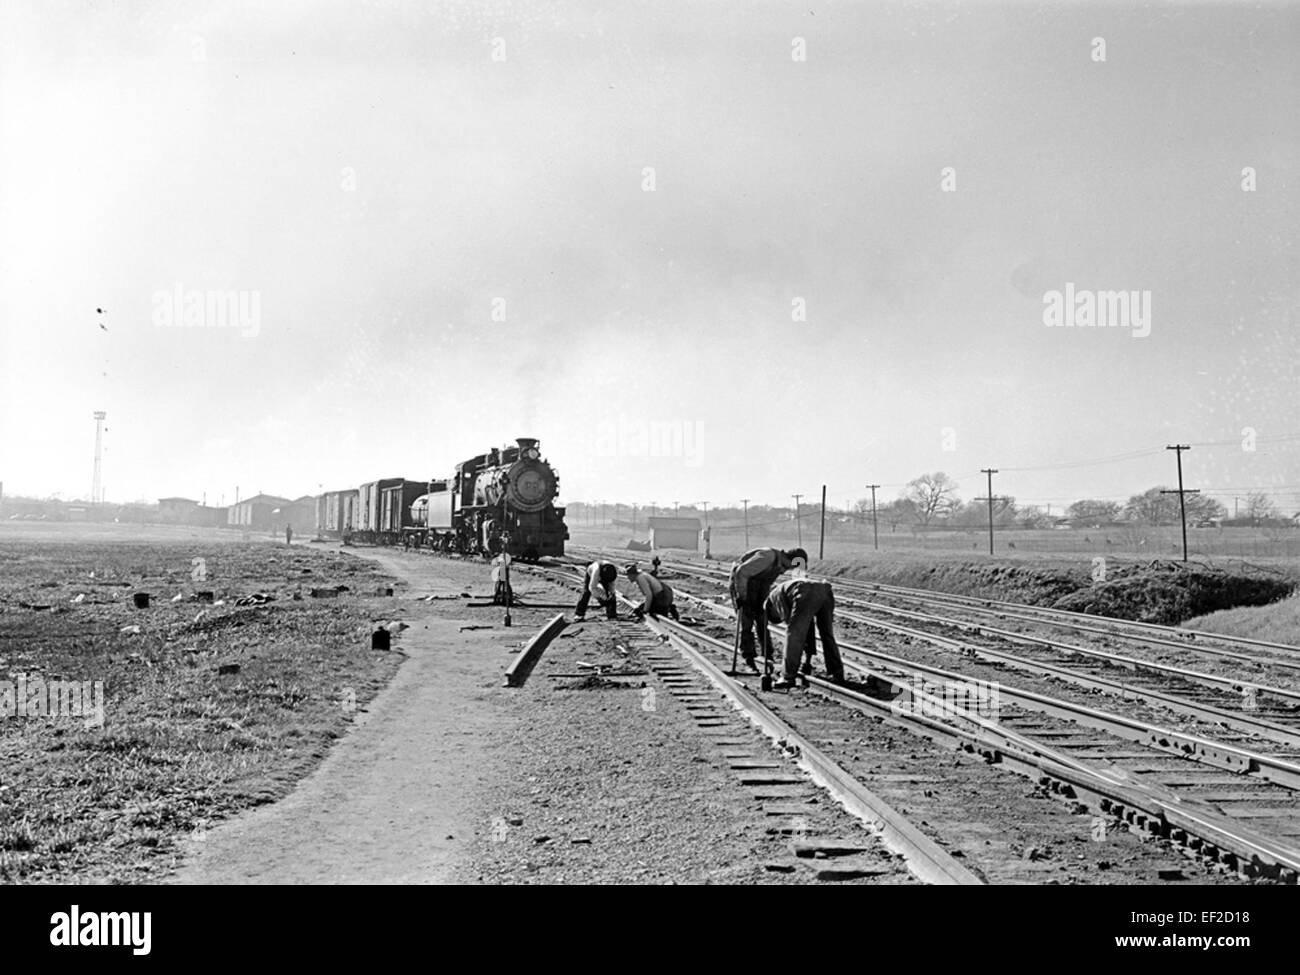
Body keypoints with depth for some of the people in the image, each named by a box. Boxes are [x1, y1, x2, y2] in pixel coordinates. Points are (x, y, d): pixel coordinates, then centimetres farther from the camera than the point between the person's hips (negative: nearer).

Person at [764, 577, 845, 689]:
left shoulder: (774, 595, 24)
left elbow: (787, 618, 8)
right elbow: (808, 623, 41)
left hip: (806, 595, -7)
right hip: (825, 591, 7)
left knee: (793, 636, 4)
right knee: (827, 636, 21)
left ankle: (789, 678, 5)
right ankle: (837, 674, 22)